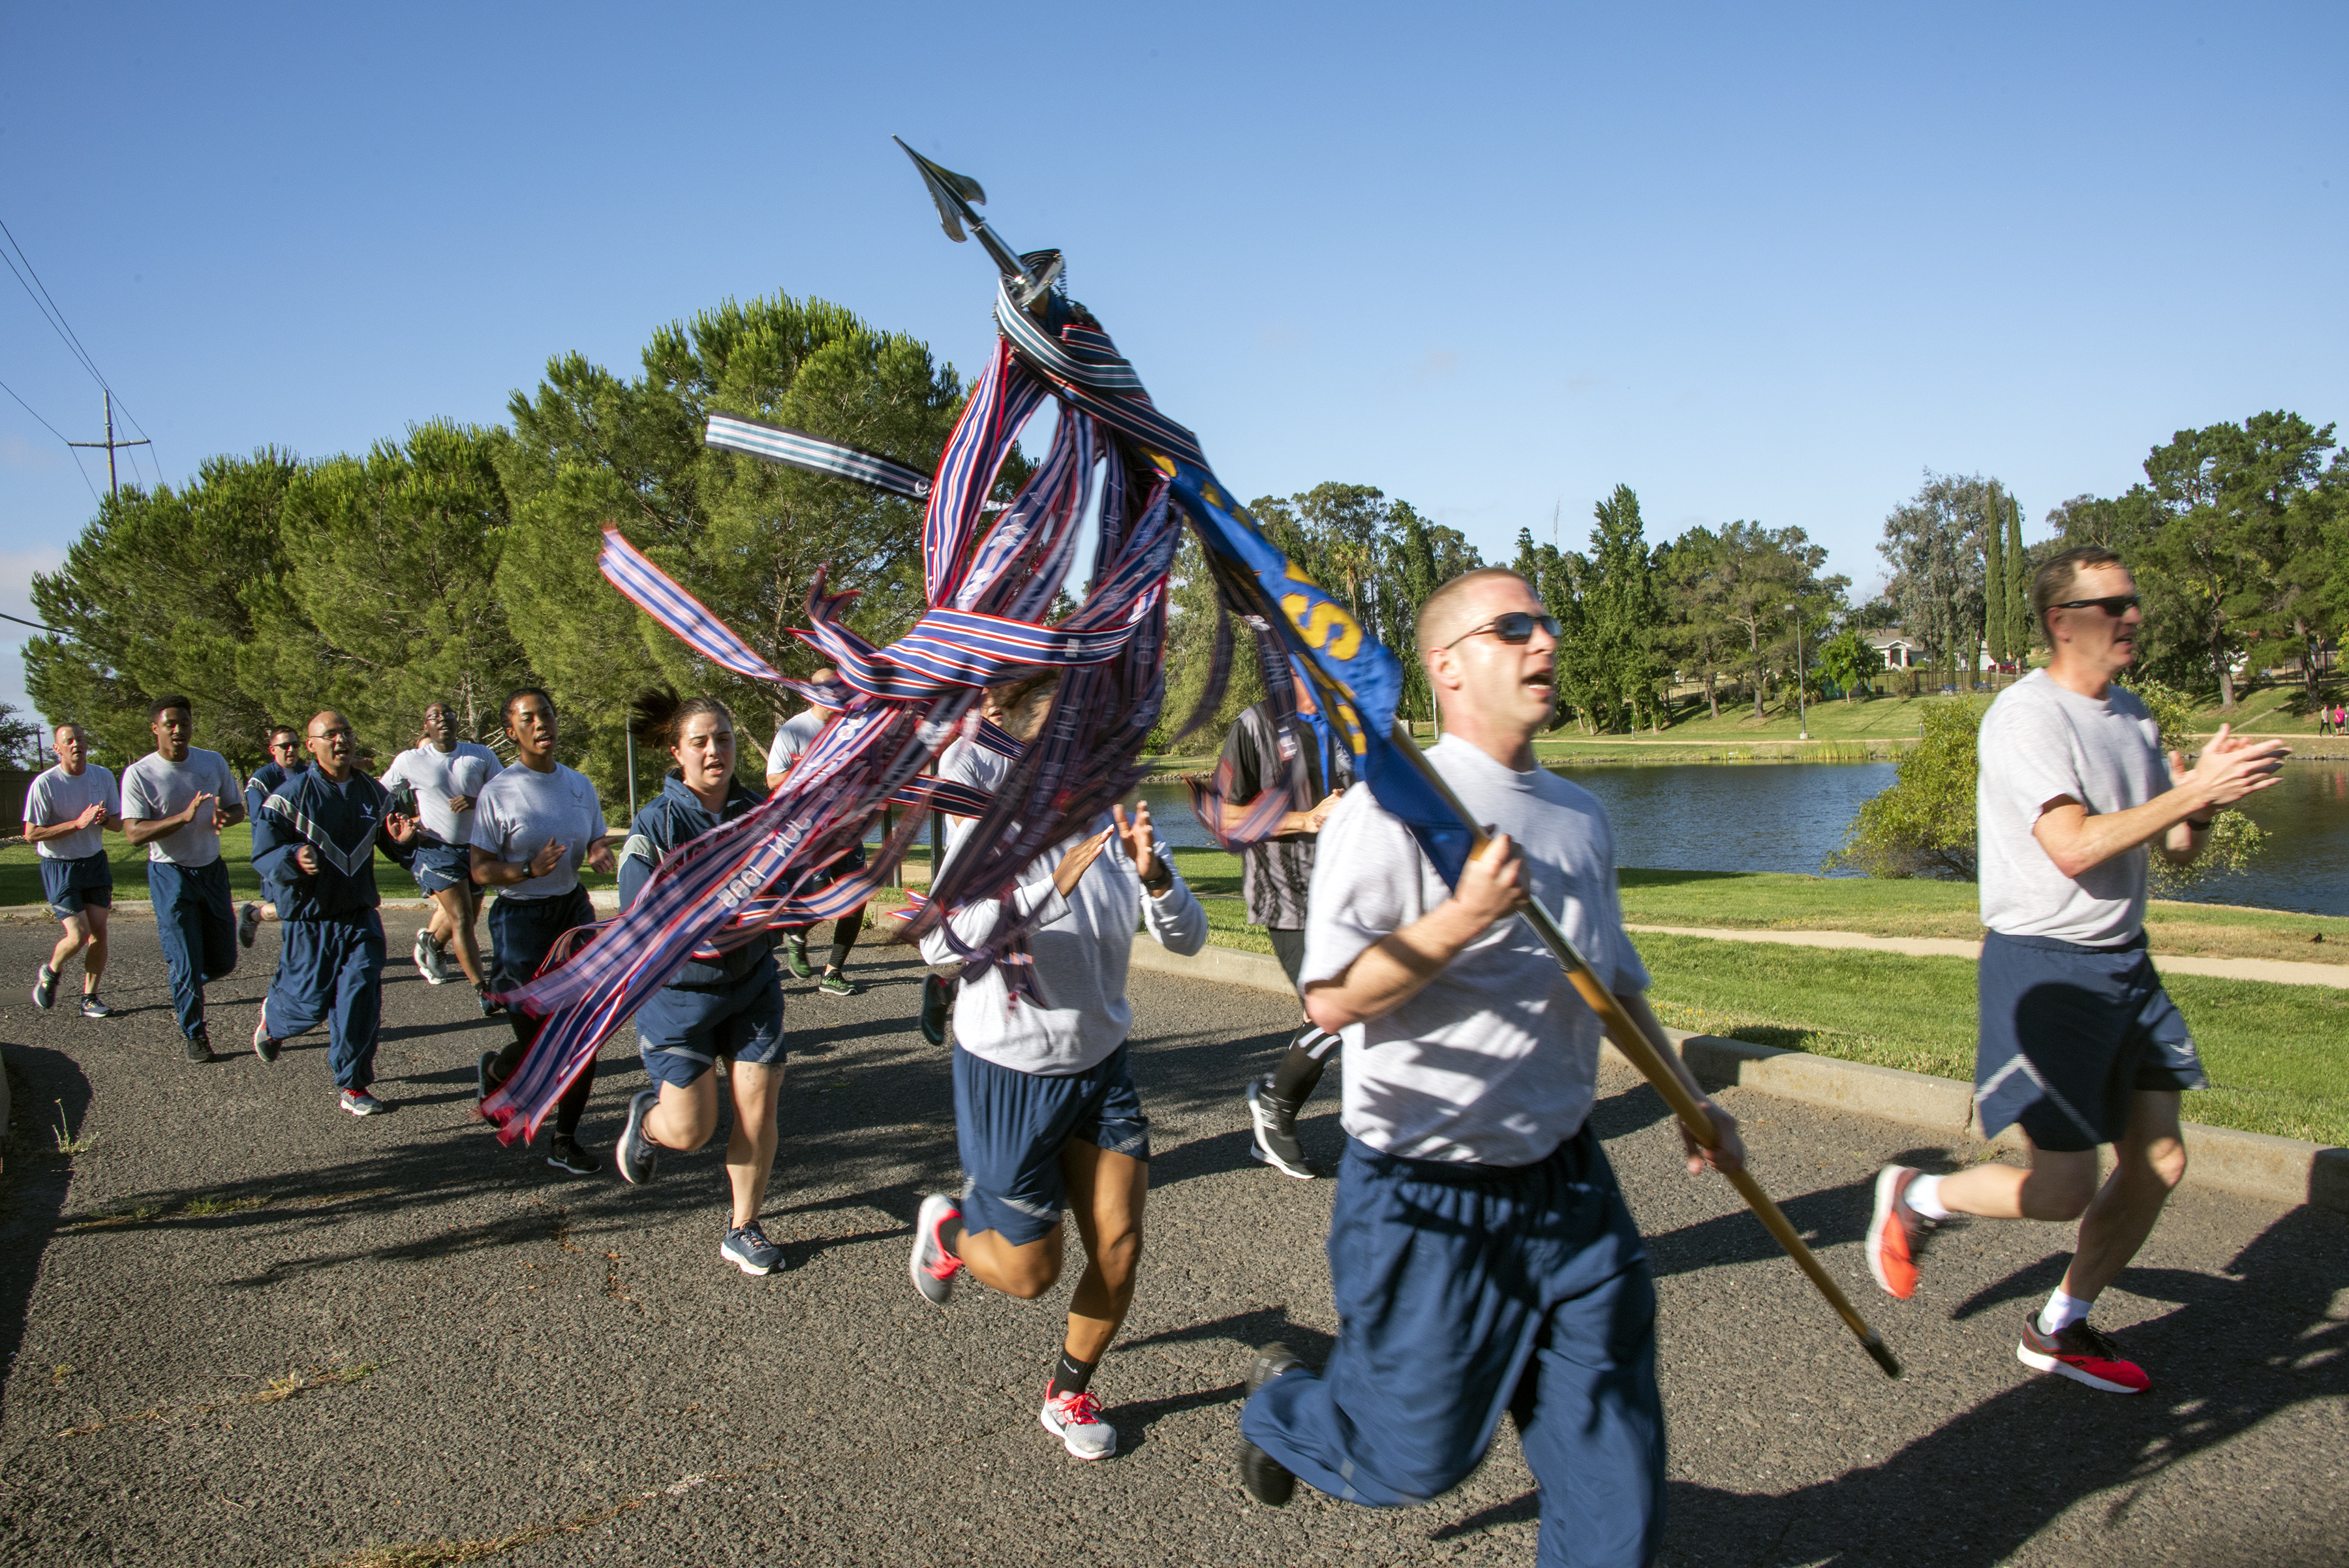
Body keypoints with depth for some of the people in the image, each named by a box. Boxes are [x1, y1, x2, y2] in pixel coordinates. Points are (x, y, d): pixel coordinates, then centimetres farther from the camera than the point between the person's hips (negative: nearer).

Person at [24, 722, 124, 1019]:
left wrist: (104, 819, -16)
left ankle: (89, 998, 13)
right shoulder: (44, 784, -15)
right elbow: (31, 834, -16)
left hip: (95, 862, 4)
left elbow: (118, 824, 8)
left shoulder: (103, 776, 0)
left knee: (99, 932, 0)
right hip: (59, 868, -4)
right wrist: (78, 823, -25)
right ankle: (49, 974, 22)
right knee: (78, 935, -9)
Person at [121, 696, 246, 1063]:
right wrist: (184, 817, -31)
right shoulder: (138, 774, -11)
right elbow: (134, 833, -18)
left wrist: (224, 817, -14)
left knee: (223, 962, 8)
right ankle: (194, 1035, 15)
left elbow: (237, 808, 10)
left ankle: (182, 984, 40)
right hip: (170, 875, -4)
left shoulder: (214, 762, 1)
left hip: (212, 868, 4)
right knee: (188, 965, -3)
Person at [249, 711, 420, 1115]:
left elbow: (391, 848, 20)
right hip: (310, 918, -4)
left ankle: (352, 1086, 8)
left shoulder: (374, 793, 9)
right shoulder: (291, 795, -8)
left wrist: (401, 841, -4)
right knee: (311, 1001, 3)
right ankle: (272, 1016, 40)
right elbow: (264, 852, -10)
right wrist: (295, 858, -31)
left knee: (361, 999, -4)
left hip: (360, 915, 4)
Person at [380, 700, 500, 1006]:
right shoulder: (410, 761, -3)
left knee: (468, 917, 16)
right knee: (461, 920, -13)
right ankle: (482, 988, -9)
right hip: (437, 849, -4)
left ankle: (431, 941, 48)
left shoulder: (481, 755, 1)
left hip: (475, 846, 4)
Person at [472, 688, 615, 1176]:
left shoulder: (579, 785, 6)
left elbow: (596, 843, 18)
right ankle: (492, 1070, 38)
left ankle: (564, 1142, 16)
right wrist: (530, 870, -27)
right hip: (520, 919, -5)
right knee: (539, 1045, 1)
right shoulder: (497, 793, -9)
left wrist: (601, 855, -6)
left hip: (573, 911, 5)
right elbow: (480, 869, -9)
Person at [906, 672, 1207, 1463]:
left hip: (1101, 1068, 4)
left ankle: (1069, 1394, 29)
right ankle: (947, 1227, 39)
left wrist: (1153, 875, -27)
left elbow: (1188, 938, -7)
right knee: (1029, 1272, 5)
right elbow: (940, 943, -31)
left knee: (1119, 1250, 2)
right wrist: (1055, 883, -39)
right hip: (1008, 1075, -4)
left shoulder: (1116, 829, -4)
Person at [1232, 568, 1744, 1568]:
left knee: (1613, 1476, 10)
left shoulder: (1582, 816, 10)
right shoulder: (1394, 812, -14)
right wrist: (1465, 917, -28)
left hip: (1568, 1183, 7)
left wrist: (1689, 1100, 18)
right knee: (1415, 1458, 10)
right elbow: (1332, 998, -21)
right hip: (1429, 1201, -6)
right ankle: (1279, 1404, 38)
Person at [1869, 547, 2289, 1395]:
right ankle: (1916, 1199, 20)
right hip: (2043, 968, -9)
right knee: (2066, 1187, -7)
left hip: (2124, 961, 9)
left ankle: (2059, 1329, 26)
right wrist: (2193, 790, -24)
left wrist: (2207, 795, -5)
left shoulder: (2132, 715, 12)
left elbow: (2175, 848, 15)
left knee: (2159, 1160, 10)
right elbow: (2076, 848, -25)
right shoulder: (2028, 715, -15)